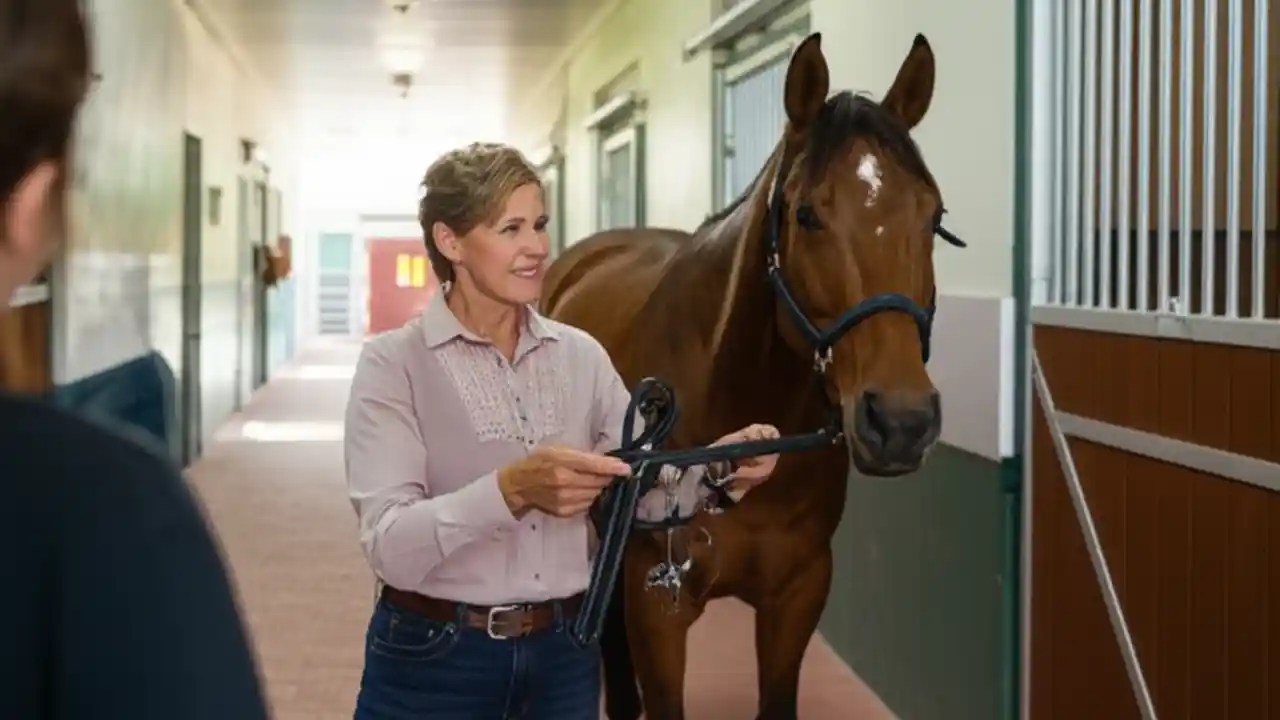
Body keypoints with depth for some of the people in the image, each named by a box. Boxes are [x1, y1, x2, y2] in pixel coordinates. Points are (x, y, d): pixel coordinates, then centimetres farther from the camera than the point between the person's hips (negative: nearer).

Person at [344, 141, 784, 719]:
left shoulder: (581, 356, 3)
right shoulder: (394, 363, -10)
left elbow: (650, 494, -1)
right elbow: (390, 548, -20)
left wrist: (715, 469, -21)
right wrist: (511, 489, -34)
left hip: (562, 656, 4)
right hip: (434, 661, -4)